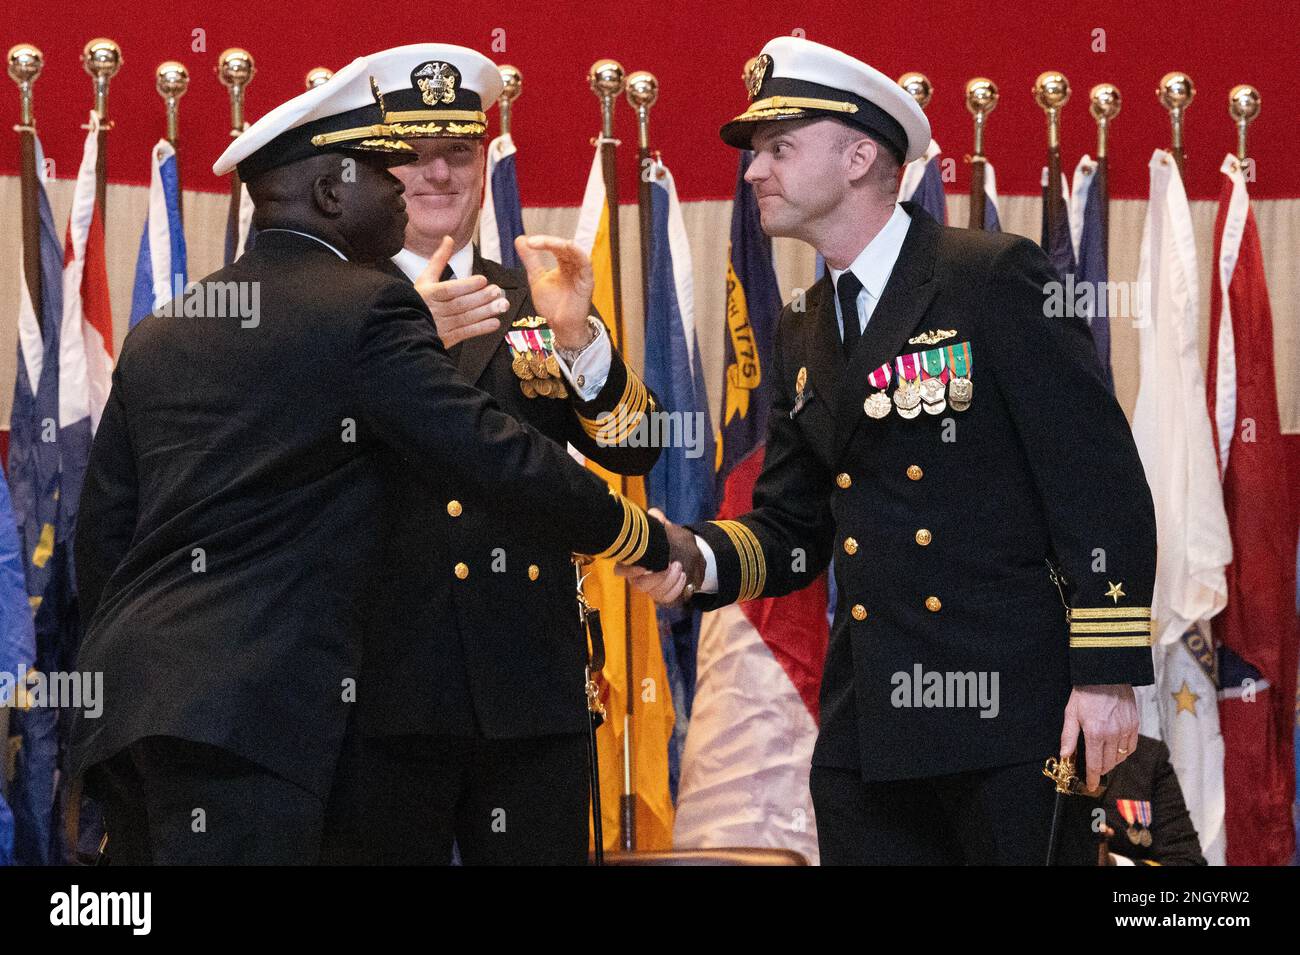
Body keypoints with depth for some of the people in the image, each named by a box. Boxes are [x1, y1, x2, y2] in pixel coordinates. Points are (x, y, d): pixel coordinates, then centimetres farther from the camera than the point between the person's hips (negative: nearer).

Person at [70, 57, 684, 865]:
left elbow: (102, 534, 18)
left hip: (126, 707, 8)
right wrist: (650, 542, 6)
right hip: (246, 709, -8)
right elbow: (495, 457, -6)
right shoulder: (365, 309, -3)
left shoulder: (157, 335, 18)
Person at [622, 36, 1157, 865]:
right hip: (867, 730, 6)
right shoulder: (803, 329, 15)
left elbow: (1100, 483, -10)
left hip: (1008, 707, -6)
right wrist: (697, 562, -4)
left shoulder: (998, 278, -6)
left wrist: (1108, 674, -15)